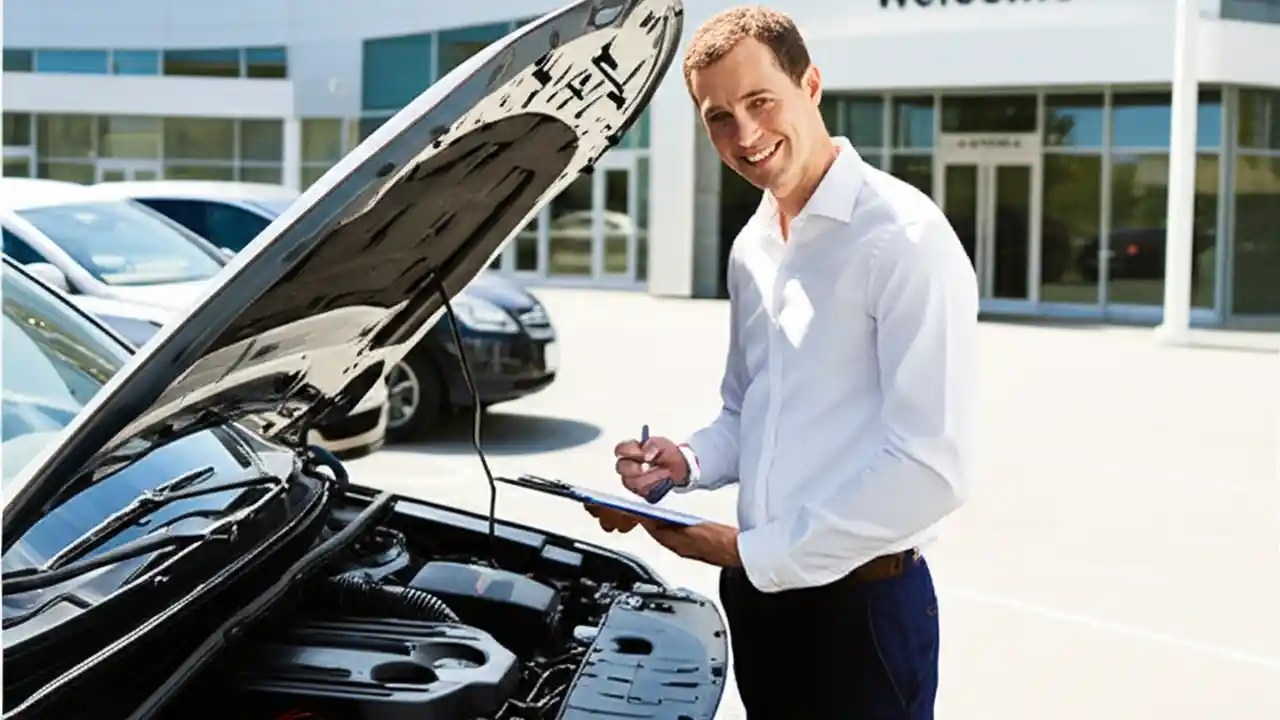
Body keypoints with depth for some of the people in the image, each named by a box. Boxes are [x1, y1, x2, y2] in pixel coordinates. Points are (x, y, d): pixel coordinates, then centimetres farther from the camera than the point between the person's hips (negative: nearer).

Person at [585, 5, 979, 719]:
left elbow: (934, 468, -22)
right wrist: (687, 463, -1)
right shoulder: (752, 248, 9)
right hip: (759, 592, 7)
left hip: (861, 605, -7)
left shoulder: (905, 239, -16)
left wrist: (755, 551, -16)